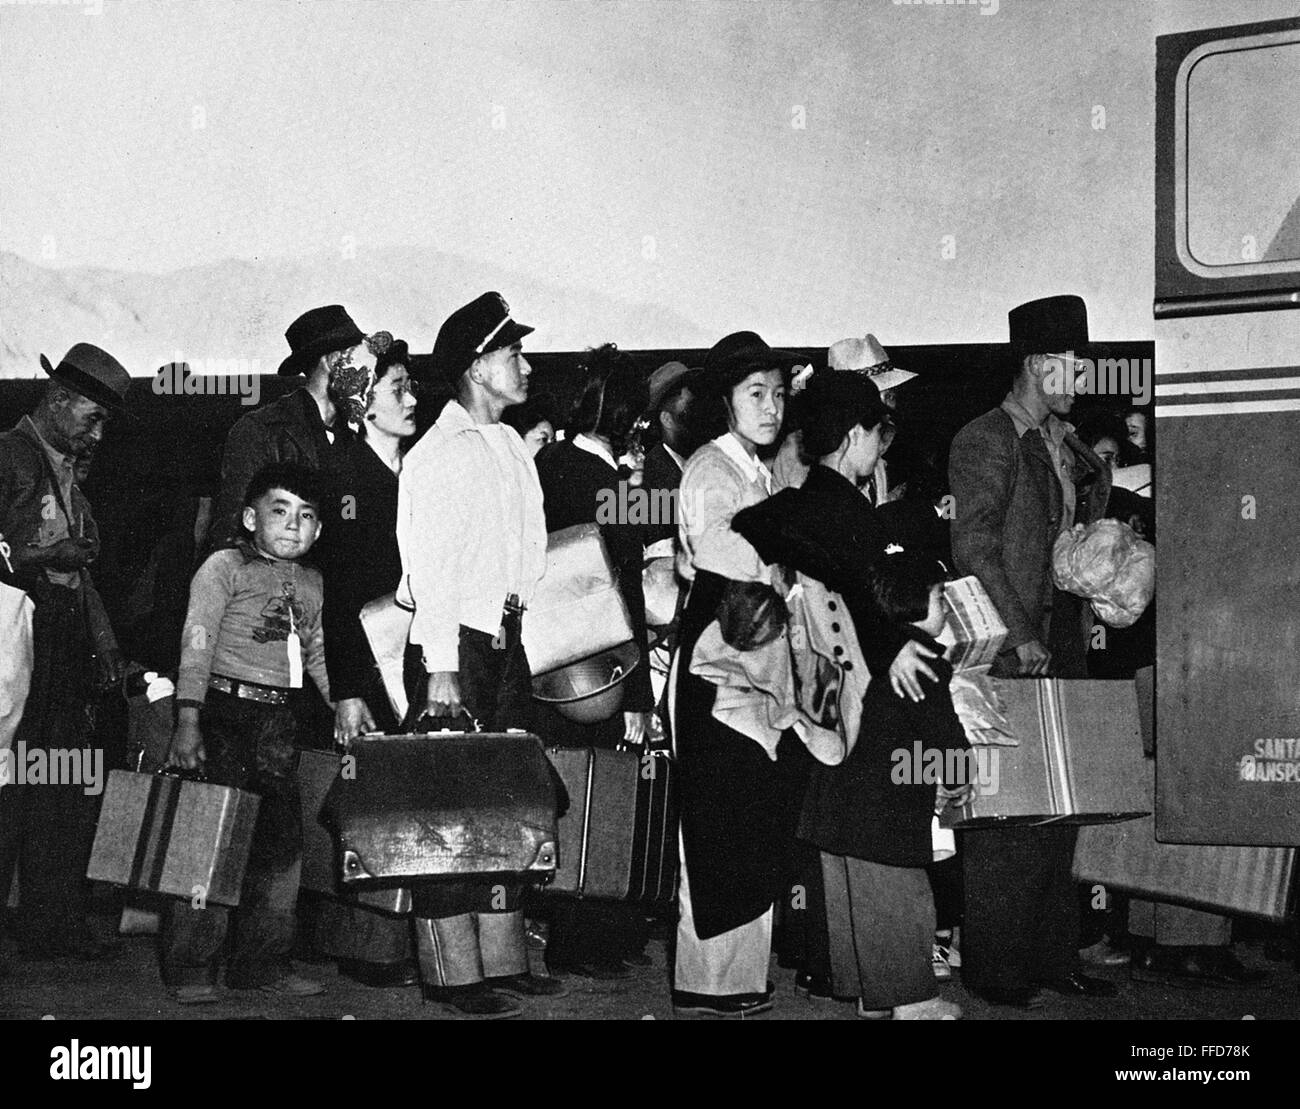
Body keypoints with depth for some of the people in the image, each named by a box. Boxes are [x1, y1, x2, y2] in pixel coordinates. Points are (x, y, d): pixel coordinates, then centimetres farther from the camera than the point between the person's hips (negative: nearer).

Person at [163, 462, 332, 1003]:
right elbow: (197, 644, -9)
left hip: (282, 724, 6)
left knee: (283, 838, 5)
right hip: (225, 710, -6)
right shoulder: (224, 567, -2)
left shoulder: (313, 584, 16)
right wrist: (188, 718, -18)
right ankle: (191, 967, -1)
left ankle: (264, 959, 15)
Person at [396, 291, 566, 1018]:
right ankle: (451, 973, 2)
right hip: (457, 641, -8)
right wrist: (439, 668, -18)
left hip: (508, 640, 8)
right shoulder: (439, 454, -9)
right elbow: (430, 568, -14)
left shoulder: (511, 447, 16)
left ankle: (503, 959, 19)